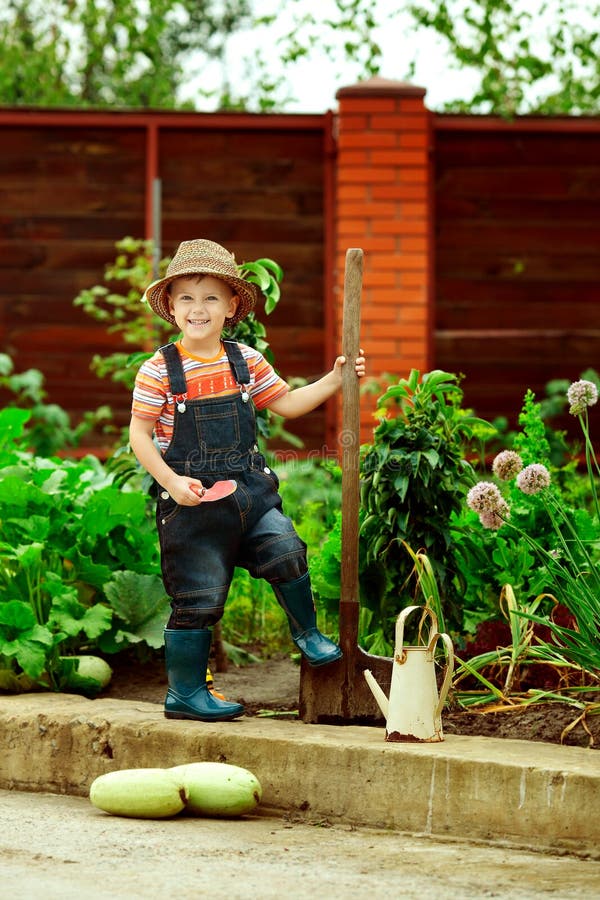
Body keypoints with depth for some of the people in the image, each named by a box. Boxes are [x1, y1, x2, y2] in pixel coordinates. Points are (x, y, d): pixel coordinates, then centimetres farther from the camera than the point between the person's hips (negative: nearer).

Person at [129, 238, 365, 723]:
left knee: (285, 551, -15)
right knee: (199, 596, 0)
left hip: (249, 487, 4)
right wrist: (172, 482, -17)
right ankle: (185, 692, 14)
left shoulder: (246, 361, 5)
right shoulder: (159, 371, -9)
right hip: (192, 497, -4)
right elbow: (139, 435, -6)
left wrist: (334, 380, 5)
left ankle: (307, 633, 14)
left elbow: (287, 404, 16)